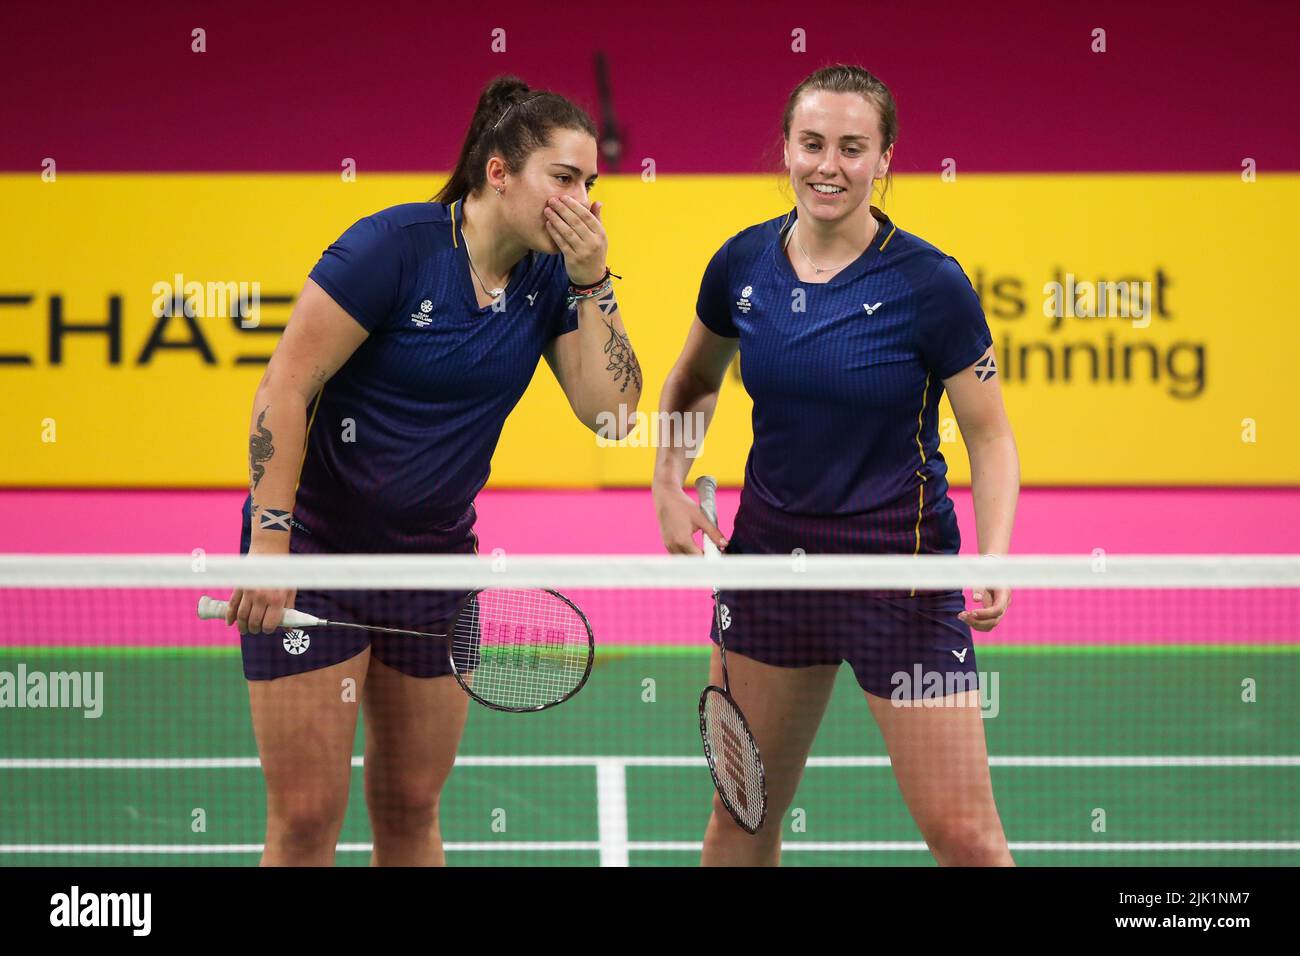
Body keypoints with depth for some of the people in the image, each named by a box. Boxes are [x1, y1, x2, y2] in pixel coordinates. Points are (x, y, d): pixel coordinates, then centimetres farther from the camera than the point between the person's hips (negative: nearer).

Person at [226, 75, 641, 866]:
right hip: (317, 549, -6)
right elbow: (285, 387, -17)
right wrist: (269, 545, -22)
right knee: (306, 816, -6)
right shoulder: (393, 246, -17)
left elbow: (611, 410, -5)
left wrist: (593, 281, -12)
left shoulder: (551, 278, 1)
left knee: (411, 811, 10)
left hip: (436, 556, 6)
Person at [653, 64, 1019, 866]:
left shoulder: (929, 285, -13)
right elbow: (695, 380, 18)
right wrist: (670, 480, 3)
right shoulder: (743, 264, -1)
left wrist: (994, 559, -21)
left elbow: (991, 438, -6)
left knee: (963, 833, -6)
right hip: (769, 552, 4)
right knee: (741, 815, 13)